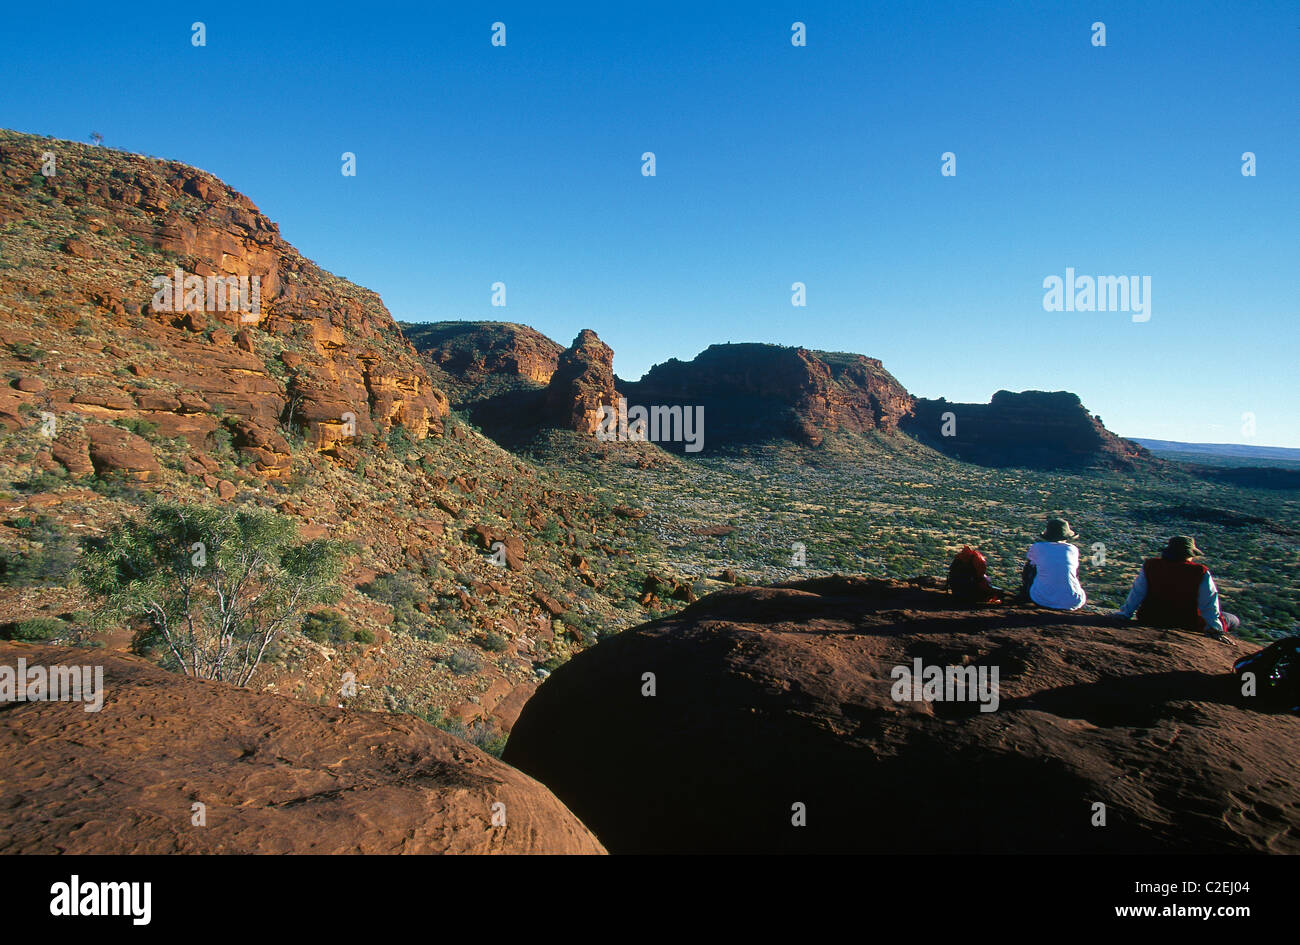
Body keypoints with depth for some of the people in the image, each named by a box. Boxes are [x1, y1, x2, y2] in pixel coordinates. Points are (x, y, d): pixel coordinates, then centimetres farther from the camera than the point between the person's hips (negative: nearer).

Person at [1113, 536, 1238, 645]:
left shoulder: (1149, 566, -10)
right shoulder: (1201, 573, -16)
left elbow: (1136, 594, -4)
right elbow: (1209, 604, -12)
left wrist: (1124, 614, 5)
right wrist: (1215, 630, -5)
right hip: (1188, 626, -4)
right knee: (1234, 620, 14)